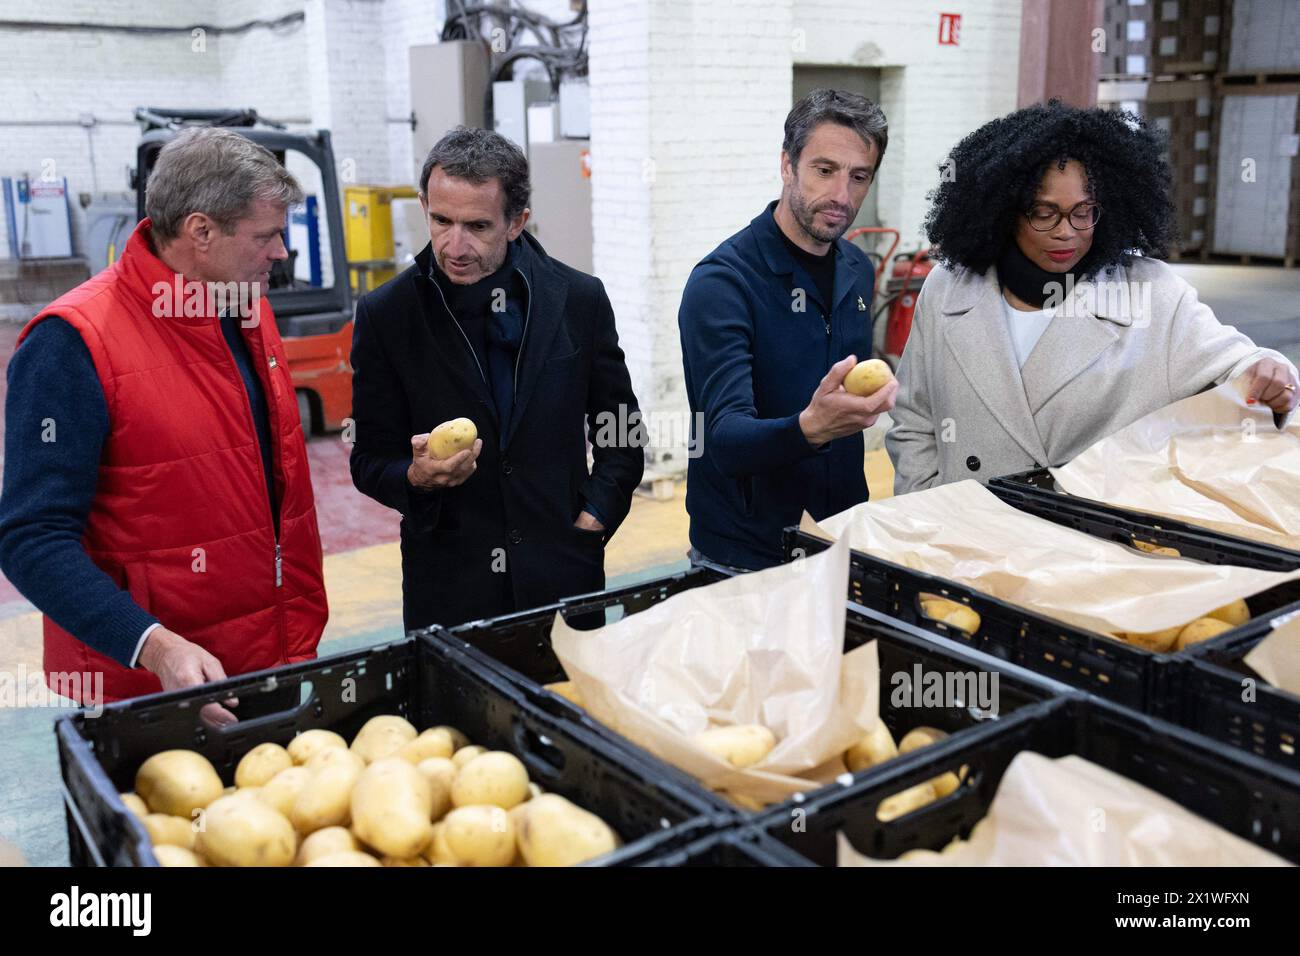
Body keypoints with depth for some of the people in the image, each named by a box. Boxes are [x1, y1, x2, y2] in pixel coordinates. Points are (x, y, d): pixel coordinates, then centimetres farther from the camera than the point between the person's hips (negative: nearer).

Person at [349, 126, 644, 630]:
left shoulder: (580, 298, -1)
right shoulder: (385, 314, -4)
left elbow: (623, 439, 7)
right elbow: (370, 461, 0)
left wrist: (589, 527, -3)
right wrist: (418, 475, -20)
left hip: (565, 578, 1)